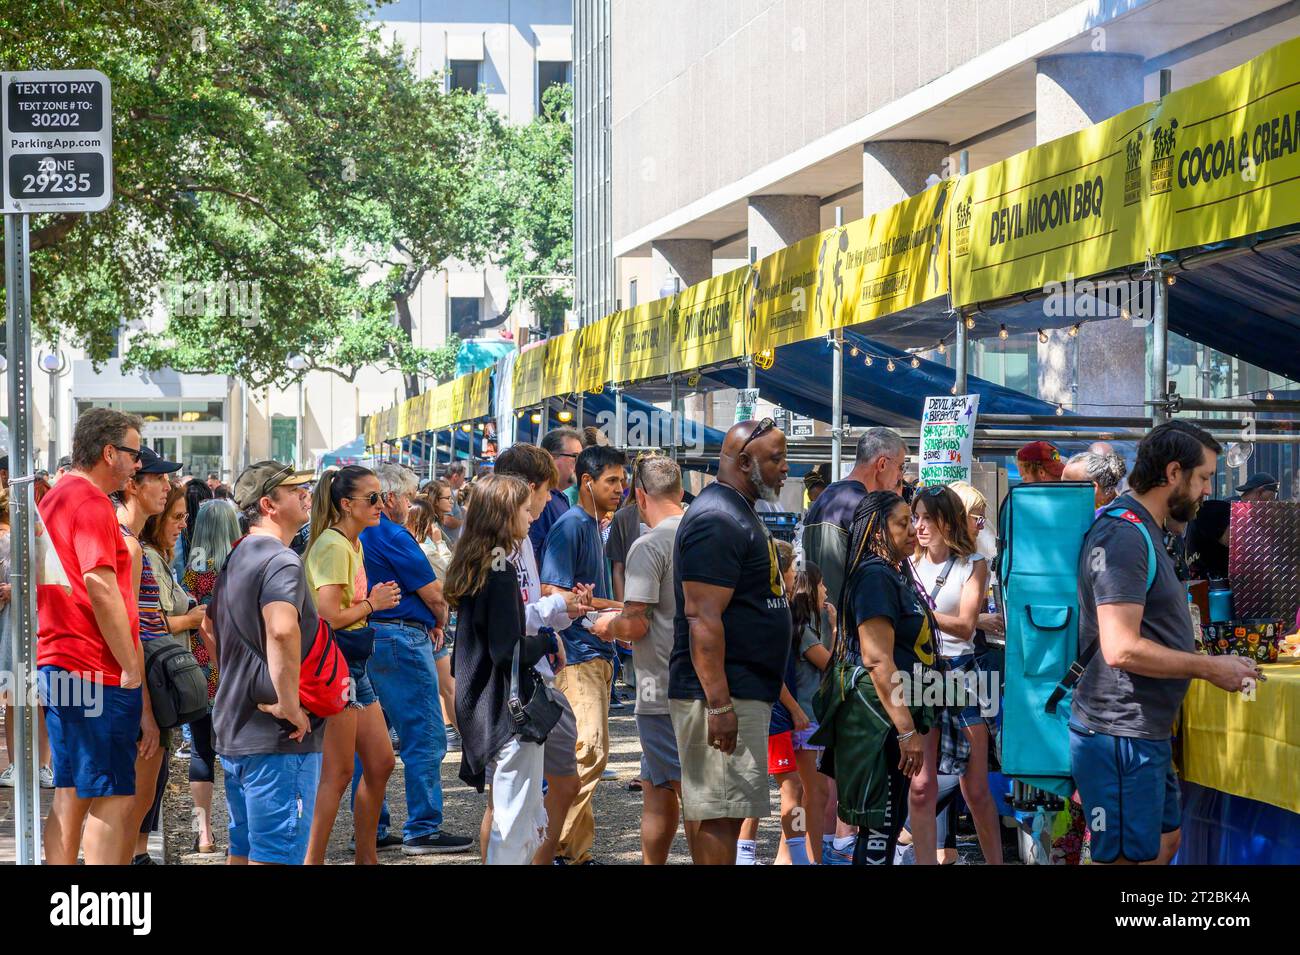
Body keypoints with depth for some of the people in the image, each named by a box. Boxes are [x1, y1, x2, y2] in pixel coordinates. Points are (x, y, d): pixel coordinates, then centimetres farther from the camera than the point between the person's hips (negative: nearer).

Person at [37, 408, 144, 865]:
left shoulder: (52, 499, 18)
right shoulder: (92, 503, -13)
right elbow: (101, 588, -21)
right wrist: (132, 667, -16)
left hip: (56, 667, 10)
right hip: (97, 673, -10)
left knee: (71, 797, 12)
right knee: (113, 799, -7)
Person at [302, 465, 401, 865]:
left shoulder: (354, 544, 15)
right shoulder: (333, 547, -16)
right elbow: (329, 617, -23)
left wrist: (377, 598, 5)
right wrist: (372, 603, -9)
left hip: (353, 664, 10)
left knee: (381, 764, 13)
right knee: (338, 773, -6)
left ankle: (366, 856, 23)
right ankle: (312, 861, -1)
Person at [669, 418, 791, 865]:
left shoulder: (740, 514, 18)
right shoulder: (716, 520, -15)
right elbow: (702, 618, -21)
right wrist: (719, 705, -25)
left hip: (747, 693, 10)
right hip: (725, 694, -10)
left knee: (725, 813, 12)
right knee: (721, 815, -9)